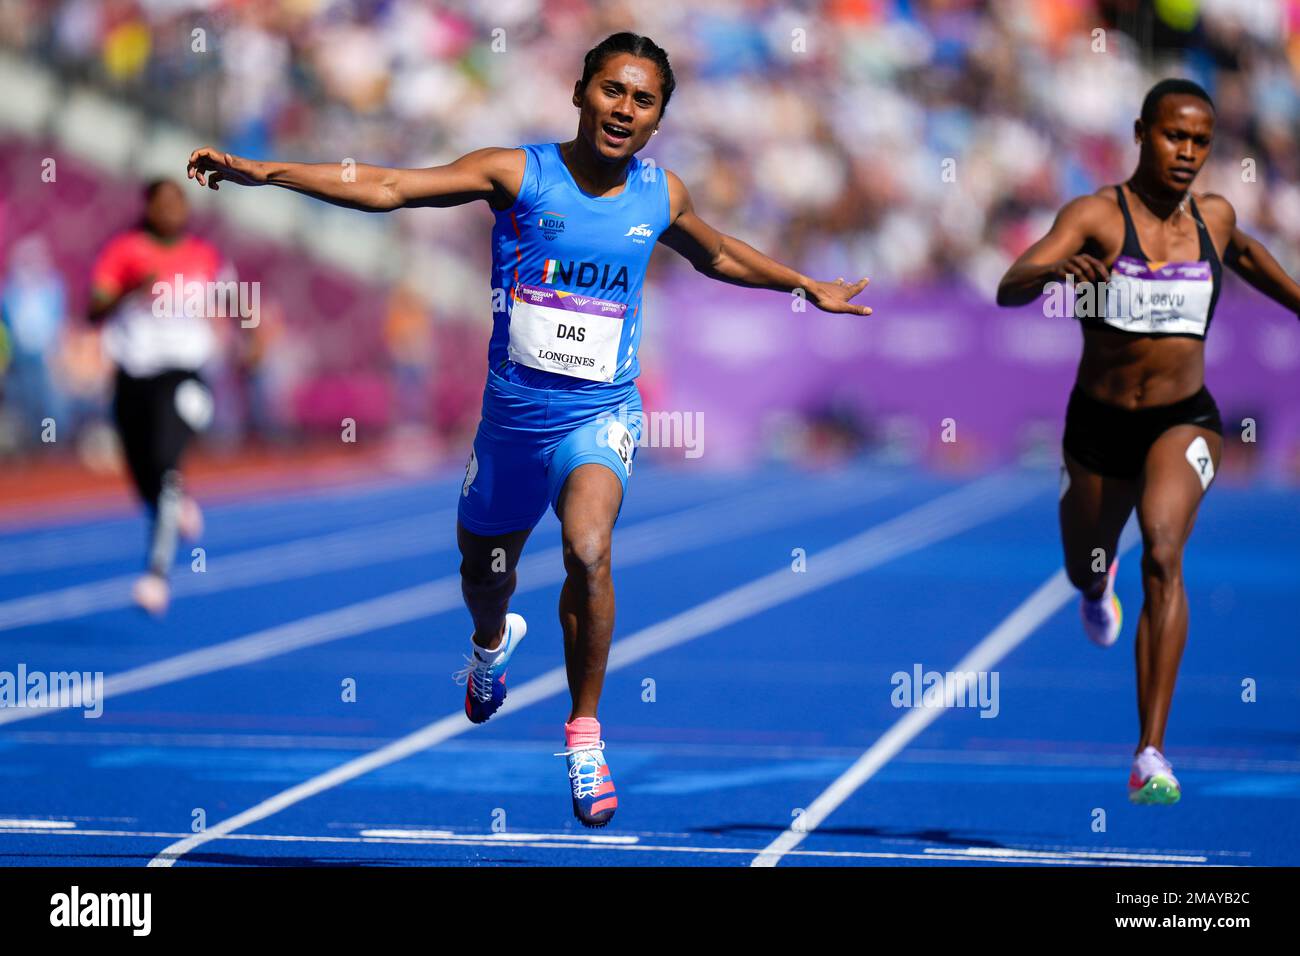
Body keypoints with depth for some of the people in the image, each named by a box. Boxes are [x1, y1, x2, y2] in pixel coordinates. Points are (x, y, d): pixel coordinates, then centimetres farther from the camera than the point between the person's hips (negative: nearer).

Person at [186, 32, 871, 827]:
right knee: (483, 576, 20)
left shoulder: (661, 195, 0)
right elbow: (386, 188, -15)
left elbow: (719, 256, 23)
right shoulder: (519, 173, -9)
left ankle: (585, 731, -12)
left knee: (588, 551, -29)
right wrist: (262, 171, -23)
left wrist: (810, 288, 31)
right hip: (514, 411, 1)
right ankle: (493, 640, 60)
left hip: (600, 412, -1)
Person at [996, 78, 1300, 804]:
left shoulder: (1213, 216, -2)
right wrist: (1054, 269, -49)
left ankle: (1152, 753, -31)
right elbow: (1008, 291, -29)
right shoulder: (1097, 215, -14)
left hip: (1184, 420, 0)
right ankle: (1100, 582, 66)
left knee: (1164, 554, -27)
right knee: (1086, 572, 22)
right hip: (1099, 422, 0)